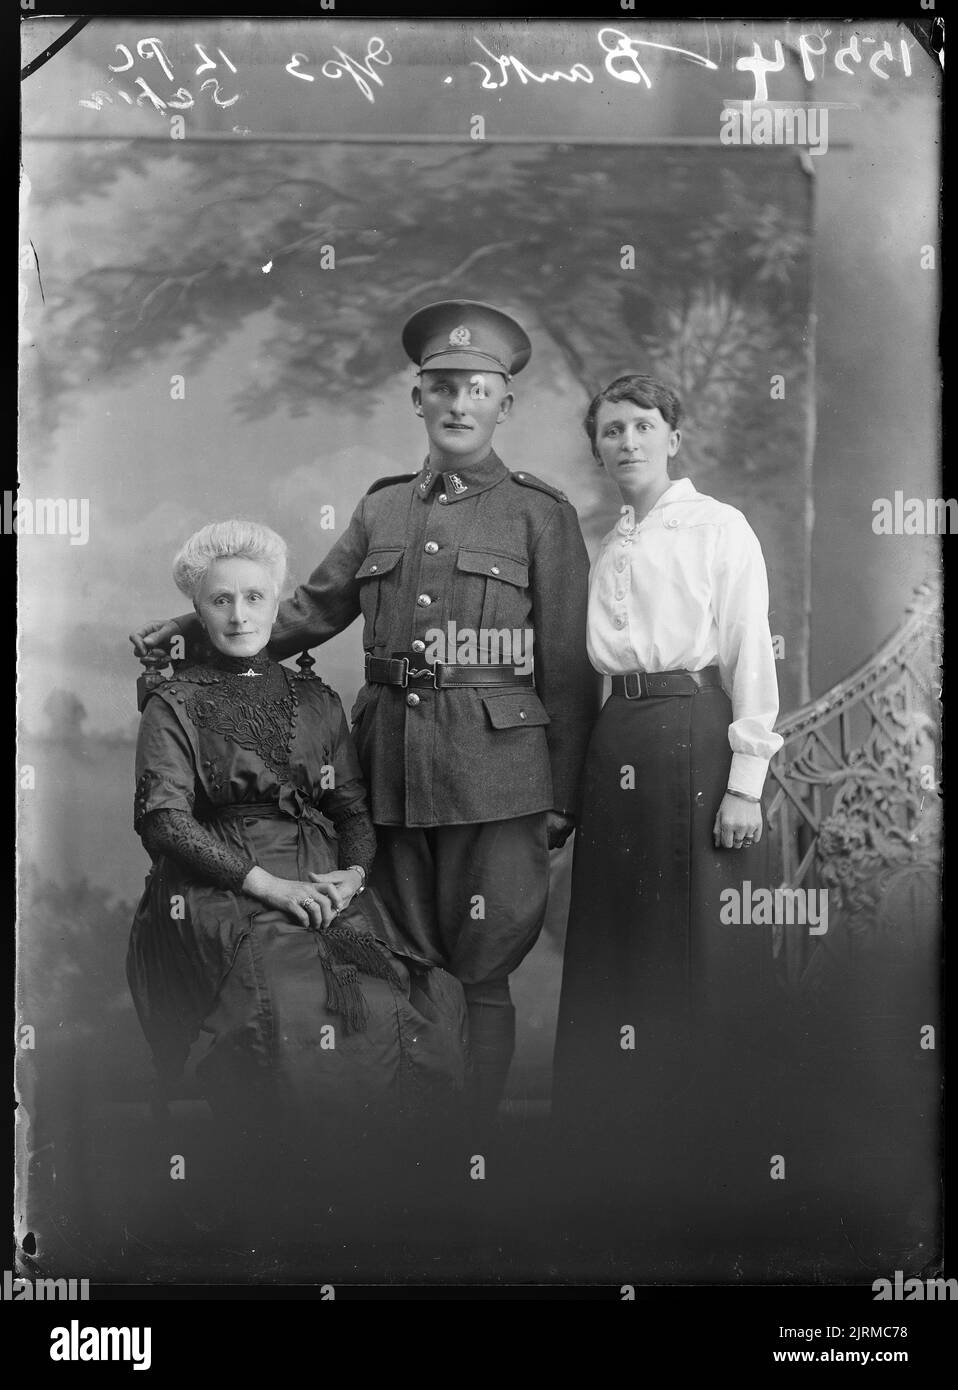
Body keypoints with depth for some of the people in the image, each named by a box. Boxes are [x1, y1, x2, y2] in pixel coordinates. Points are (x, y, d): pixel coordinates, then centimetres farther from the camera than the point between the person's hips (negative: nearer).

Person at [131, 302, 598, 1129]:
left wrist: (563, 798, -4)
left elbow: (569, 669, -1)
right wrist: (199, 629, 9)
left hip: (494, 771, -4)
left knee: (480, 973, 2)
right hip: (391, 765, 4)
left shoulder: (541, 514, 1)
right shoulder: (383, 508, 14)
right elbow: (313, 610, 18)